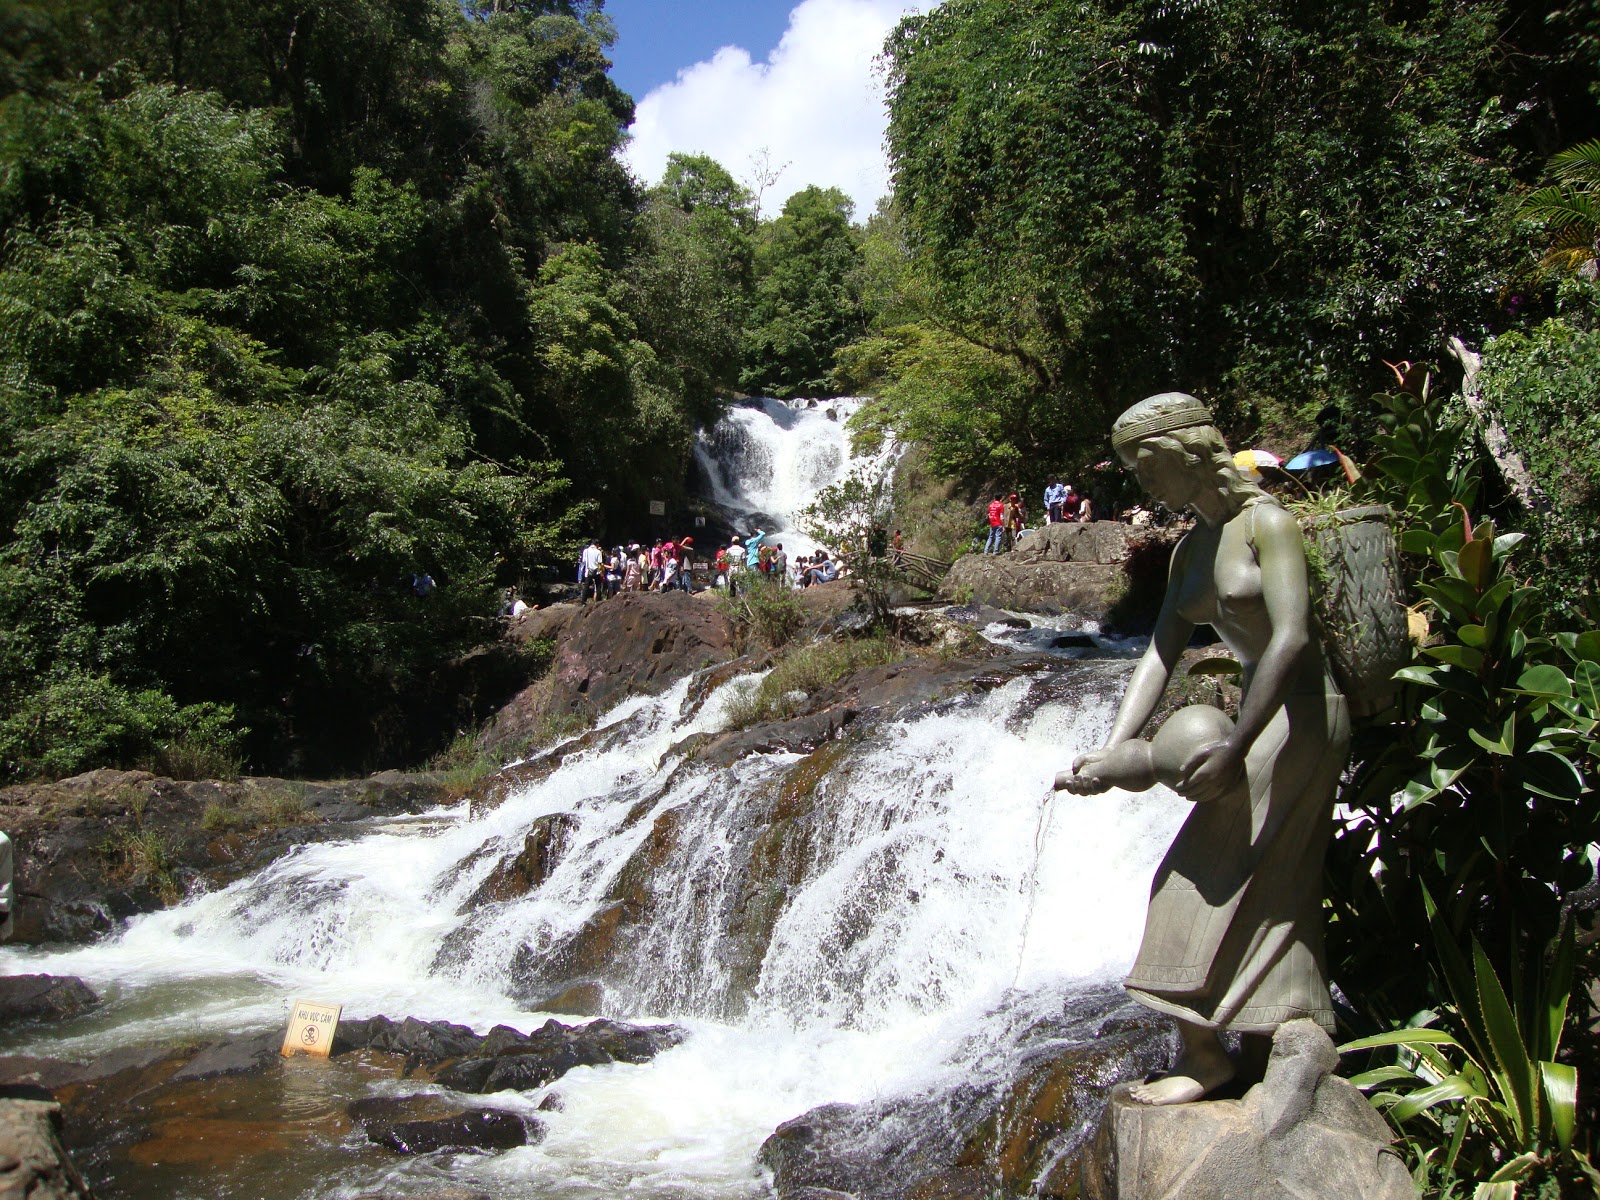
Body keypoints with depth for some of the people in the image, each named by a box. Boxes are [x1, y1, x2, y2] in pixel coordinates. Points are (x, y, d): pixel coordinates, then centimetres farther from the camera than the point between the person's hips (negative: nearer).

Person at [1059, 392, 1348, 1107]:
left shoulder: (1265, 522, -13)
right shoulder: (1190, 550, 11)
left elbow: (1291, 636, -24)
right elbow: (1160, 654, 5)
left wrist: (1233, 747, -27)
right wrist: (1111, 750, -6)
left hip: (1299, 716, -9)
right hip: (1261, 720, 9)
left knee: (1208, 880, -7)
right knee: (1273, 896, 12)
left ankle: (1201, 1052, 3)